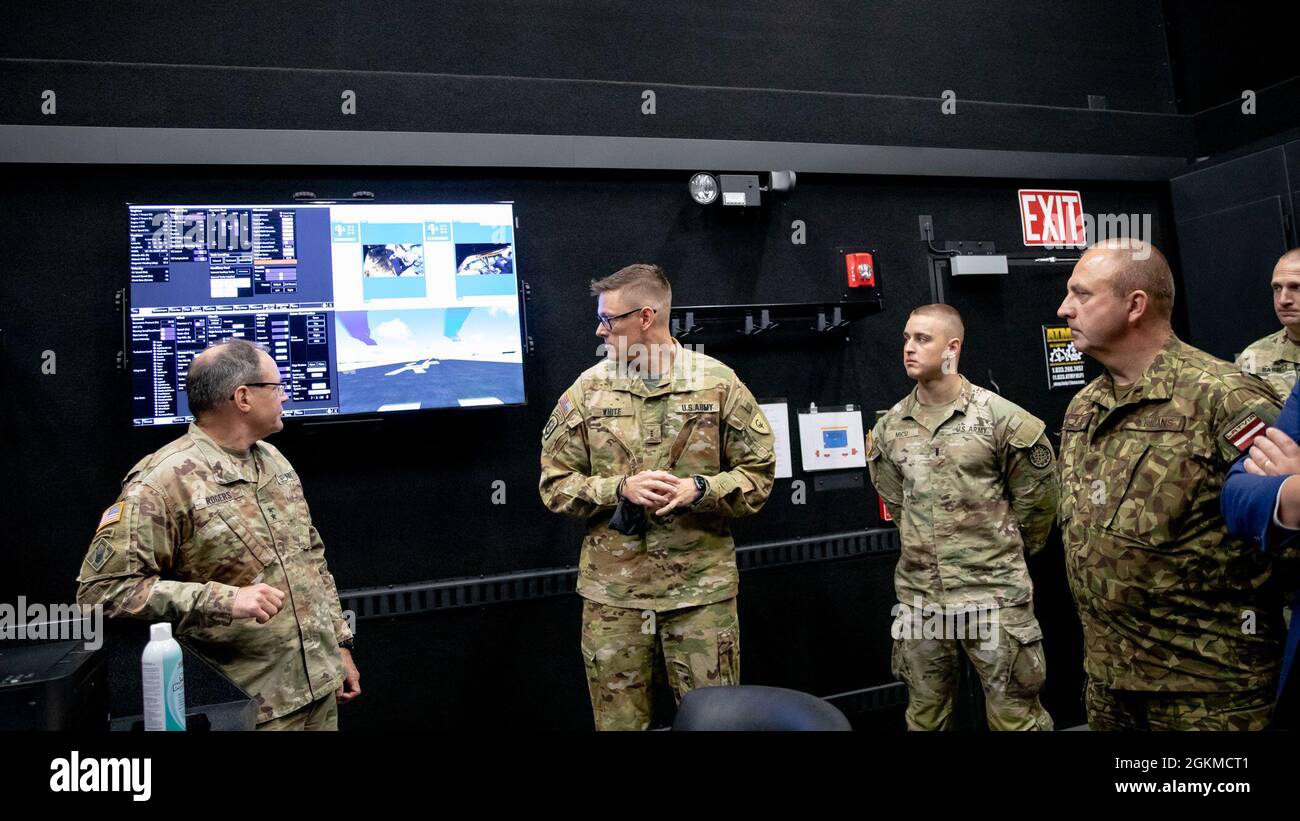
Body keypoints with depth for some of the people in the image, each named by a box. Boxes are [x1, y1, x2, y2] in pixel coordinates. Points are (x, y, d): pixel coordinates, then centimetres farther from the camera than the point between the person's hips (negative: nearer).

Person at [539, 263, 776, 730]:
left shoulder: (718, 382, -1)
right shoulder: (587, 389, 2)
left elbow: (758, 472, 1)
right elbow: (555, 482, 3)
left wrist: (699, 490, -17)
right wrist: (620, 488, -14)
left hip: (702, 587, -1)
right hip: (611, 591, 2)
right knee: (619, 720, 15)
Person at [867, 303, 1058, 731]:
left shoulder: (1000, 417, -9)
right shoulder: (889, 428, 3)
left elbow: (1036, 496, 1)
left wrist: (1005, 551, 11)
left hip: (992, 592, -4)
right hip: (919, 594, 4)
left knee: (1015, 715, 8)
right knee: (925, 715, 17)